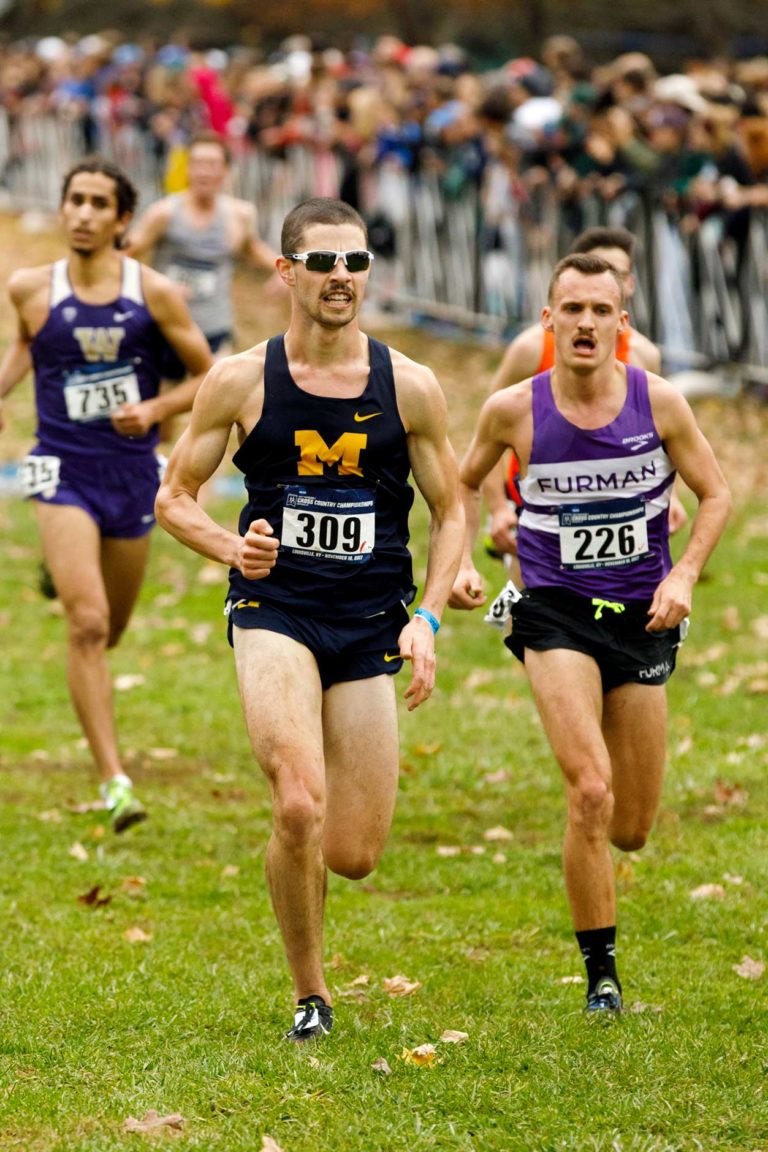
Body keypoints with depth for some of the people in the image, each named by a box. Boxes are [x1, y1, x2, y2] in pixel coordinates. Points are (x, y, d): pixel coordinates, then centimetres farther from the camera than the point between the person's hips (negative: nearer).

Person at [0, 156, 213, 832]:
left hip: (133, 470, 2)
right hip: (63, 471, -2)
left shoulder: (155, 294, -6)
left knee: (110, 630, 17)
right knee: (87, 624, -18)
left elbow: (207, 378, 1)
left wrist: (155, 408, -16)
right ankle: (115, 782, -19)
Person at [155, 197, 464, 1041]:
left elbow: (450, 512, 10)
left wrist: (427, 617, -4)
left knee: (355, 854, -1)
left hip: (369, 624, 2)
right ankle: (309, 995, -2)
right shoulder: (240, 382, -1)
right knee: (300, 809, -23)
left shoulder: (409, 387, 2)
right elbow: (174, 496, 7)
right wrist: (230, 547, -13)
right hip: (274, 608, -2)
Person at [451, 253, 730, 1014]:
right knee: (589, 794, -21)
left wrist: (684, 575, -10)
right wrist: (461, 564, -1)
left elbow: (715, 496, 4)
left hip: (642, 616, 2)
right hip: (555, 613, -2)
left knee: (631, 830, 8)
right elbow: (466, 483, 12)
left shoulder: (658, 402, -6)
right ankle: (601, 973, -7)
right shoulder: (514, 411, -7)